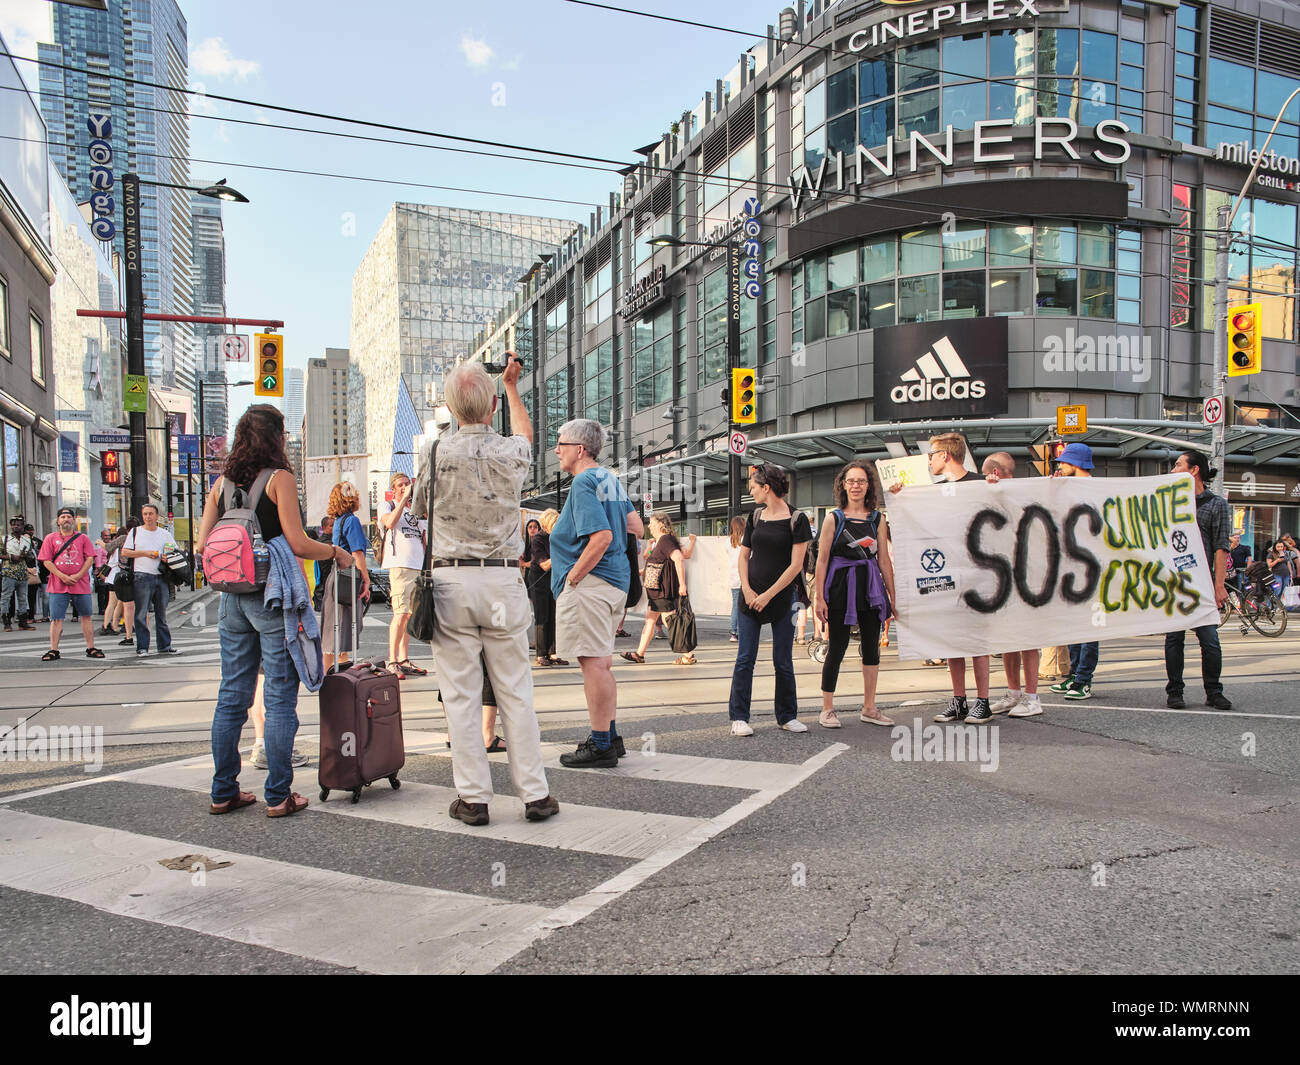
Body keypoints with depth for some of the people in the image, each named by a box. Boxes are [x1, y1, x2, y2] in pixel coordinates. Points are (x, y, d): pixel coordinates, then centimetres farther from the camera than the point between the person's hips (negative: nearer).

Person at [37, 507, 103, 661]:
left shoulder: (83, 538, 9)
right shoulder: (51, 538, 8)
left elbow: (90, 559, 3)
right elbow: (46, 560, 2)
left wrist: (77, 576, -10)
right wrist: (62, 576, -11)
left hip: (81, 584, 1)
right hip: (58, 585, 0)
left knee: (86, 616, 5)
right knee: (56, 618, -1)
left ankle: (91, 648, 11)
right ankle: (53, 650, 5)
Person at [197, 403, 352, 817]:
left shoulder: (222, 482, 9)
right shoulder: (279, 477, -8)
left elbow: (202, 545, 7)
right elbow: (298, 543, -13)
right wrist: (336, 553, 3)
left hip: (233, 597, 6)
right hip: (273, 596, -6)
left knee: (232, 696, 12)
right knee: (280, 698, 1)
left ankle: (223, 792, 20)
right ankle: (278, 795, 4)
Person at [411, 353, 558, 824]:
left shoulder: (435, 454, -4)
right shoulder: (512, 452, -2)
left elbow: (420, 515, 12)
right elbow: (525, 432, 24)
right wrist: (512, 385, 38)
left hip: (450, 580, -1)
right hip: (503, 580, 1)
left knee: (461, 693, 4)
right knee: (515, 691, 7)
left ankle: (473, 797, 9)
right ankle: (534, 794, 12)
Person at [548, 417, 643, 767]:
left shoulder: (584, 483, -14)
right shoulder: (610, 479, 15)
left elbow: (601, 537, -24)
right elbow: (637, 527, 18)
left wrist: (572, 578, -17)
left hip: (590, 583, -10)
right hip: (616, 580, 10)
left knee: (593, 662, -4)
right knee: (601, 662, 17)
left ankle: (601, 747, 2)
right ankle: (610, 736, 26)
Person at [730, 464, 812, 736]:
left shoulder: (796, 519, -5)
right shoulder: (755, 517, 10)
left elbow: (796, 565, -9)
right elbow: (744, 555, 12)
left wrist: (768, 595, -12)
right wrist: (747, 589, -3)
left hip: (782, 598, -3)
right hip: (751, 598, 3)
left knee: (783, 661, 4)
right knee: (745, 659, 0)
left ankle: (787, 716, 18)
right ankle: (739, 717, 6)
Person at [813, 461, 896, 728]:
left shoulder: (878, 519, 7)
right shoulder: (834, 518, -1)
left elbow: (884, 560, 10)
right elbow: (822, 559, -3)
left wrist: (893, 595, 8)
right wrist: (819, 597, -7)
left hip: (871, 586, 4)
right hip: (840, 586, -3)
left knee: (871, 646, 7)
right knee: (837, 647, -1)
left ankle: (869, 708, 19)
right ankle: (827, 709, 9)